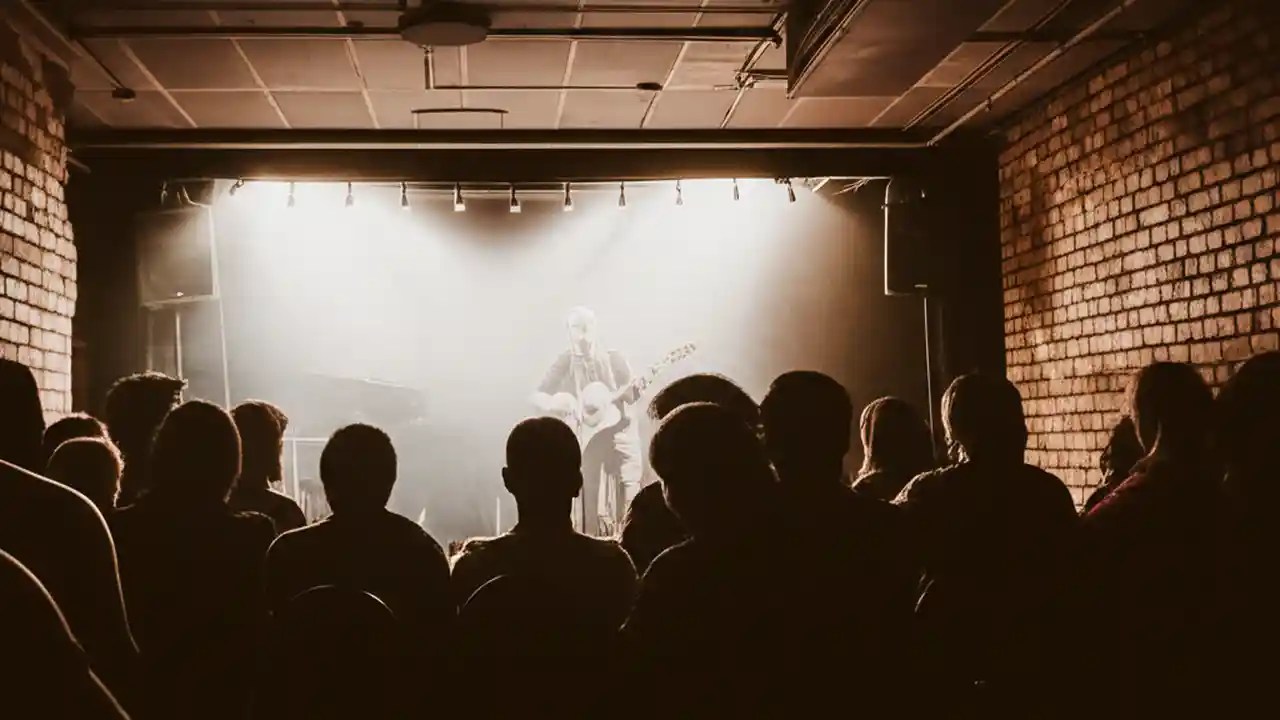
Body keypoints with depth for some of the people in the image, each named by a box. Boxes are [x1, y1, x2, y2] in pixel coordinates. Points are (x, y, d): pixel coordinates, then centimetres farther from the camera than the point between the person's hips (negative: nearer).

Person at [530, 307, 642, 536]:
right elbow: (536, 396, 2)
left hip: (619, 436, 0)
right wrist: (555, 403, -18)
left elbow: (633, 395, -1)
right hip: (584, 441, 0)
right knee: (590, 509, -4)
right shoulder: (564, 363, 6)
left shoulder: (613, 359, 6)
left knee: (628, 506, -5)